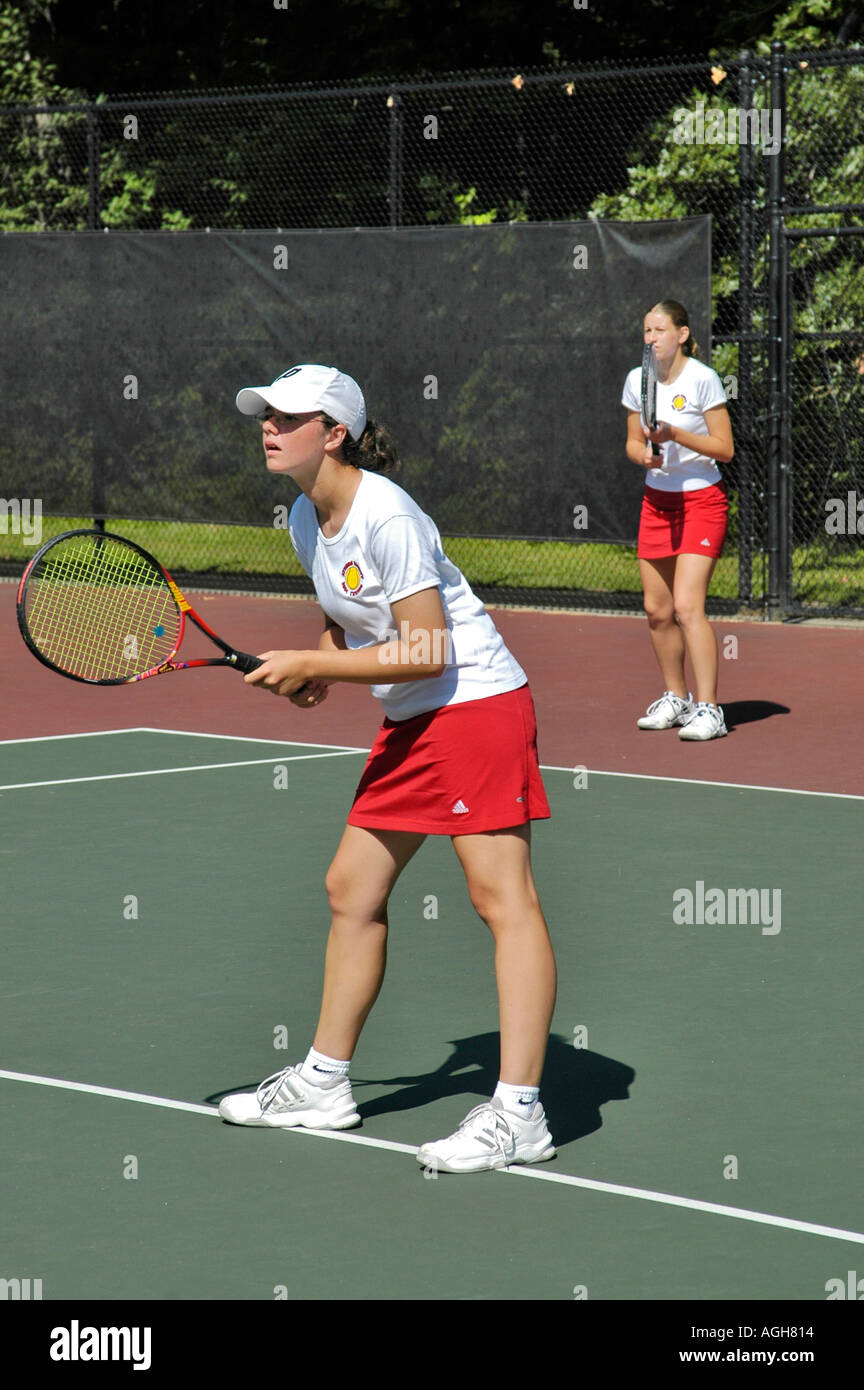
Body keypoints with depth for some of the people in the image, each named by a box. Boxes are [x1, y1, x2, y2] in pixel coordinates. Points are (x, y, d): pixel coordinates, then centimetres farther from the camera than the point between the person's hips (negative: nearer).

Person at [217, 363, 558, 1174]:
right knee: (351, 891, 13)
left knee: (502, 896, -14)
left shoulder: (386, 517, -20)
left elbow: (426, 652, -22)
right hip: (408, 722, 10)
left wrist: (310, 664, -16)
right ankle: (324, 1084, 24)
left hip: (477, 704, -10)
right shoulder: (306, 520, 7)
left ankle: (518, 1114, -19)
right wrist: (318, 670, 4)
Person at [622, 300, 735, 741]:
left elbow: (725, 448, -12)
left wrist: (675, 434, -22)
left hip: (701, 501, -6)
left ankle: (708, 710, -15)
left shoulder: (702, 379, -13)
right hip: (657, 501, 6)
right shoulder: (637, 380, 4)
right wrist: (644, 455, -9)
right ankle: (675, 699, 24)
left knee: (687, 606, -17)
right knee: (657, 610, 7)